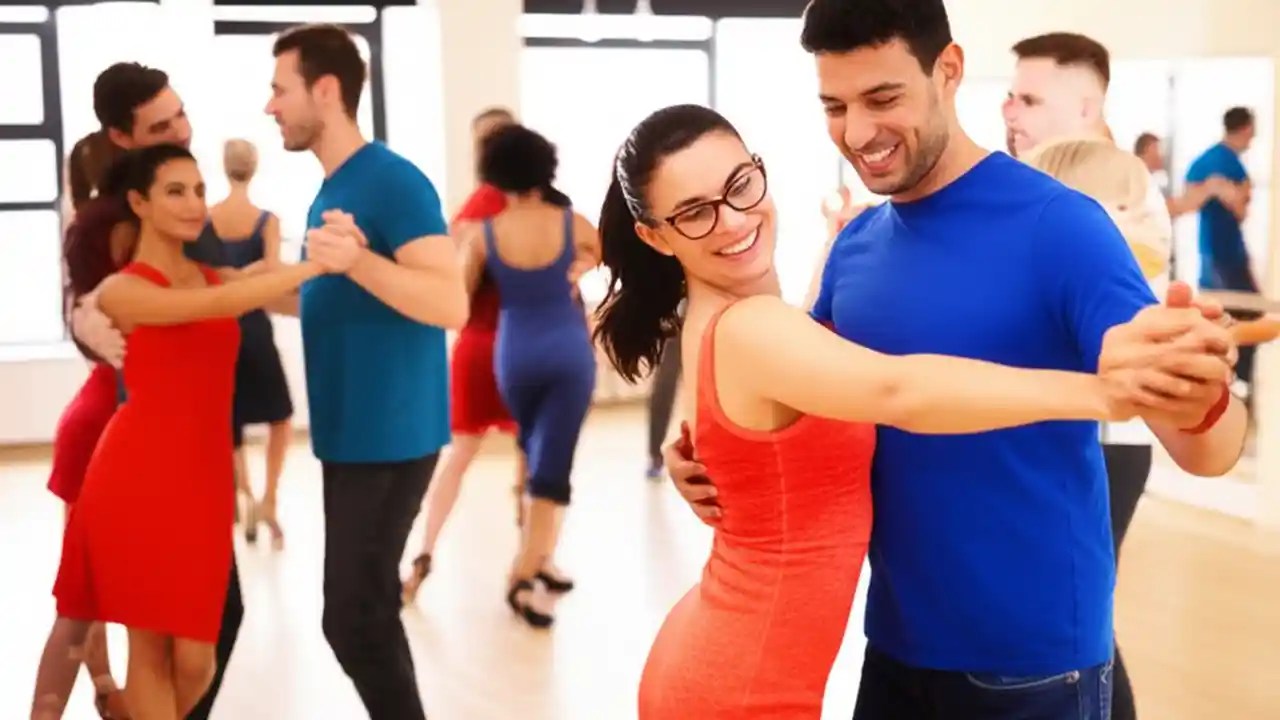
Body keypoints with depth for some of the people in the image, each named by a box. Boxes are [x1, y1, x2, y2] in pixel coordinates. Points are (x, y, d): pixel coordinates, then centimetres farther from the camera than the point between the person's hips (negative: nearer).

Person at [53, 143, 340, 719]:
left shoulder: (214, 276, 13)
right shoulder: (120, 291, -5)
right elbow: (218, 305, -20)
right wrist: (317, 263, -23)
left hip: (202, 483, 5)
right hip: (137, 483, -5)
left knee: (194, 659, 4)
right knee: (149, 646, 3)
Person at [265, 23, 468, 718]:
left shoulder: (393, 181, -16)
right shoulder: (330, 191, 13)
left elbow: (452, 305, -25)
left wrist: (357, 259, -36)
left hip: (388, 436, -10)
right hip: (353, 435, 10)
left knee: (354, 618, -6)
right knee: (366, 612, 16)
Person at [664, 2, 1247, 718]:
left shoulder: (1058, 226, -16)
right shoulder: (855, 246, 2)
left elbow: (1207, 449, -20)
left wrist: (1200, 403, -43)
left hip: (1032, 656, -5)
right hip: (895, 641, 5)